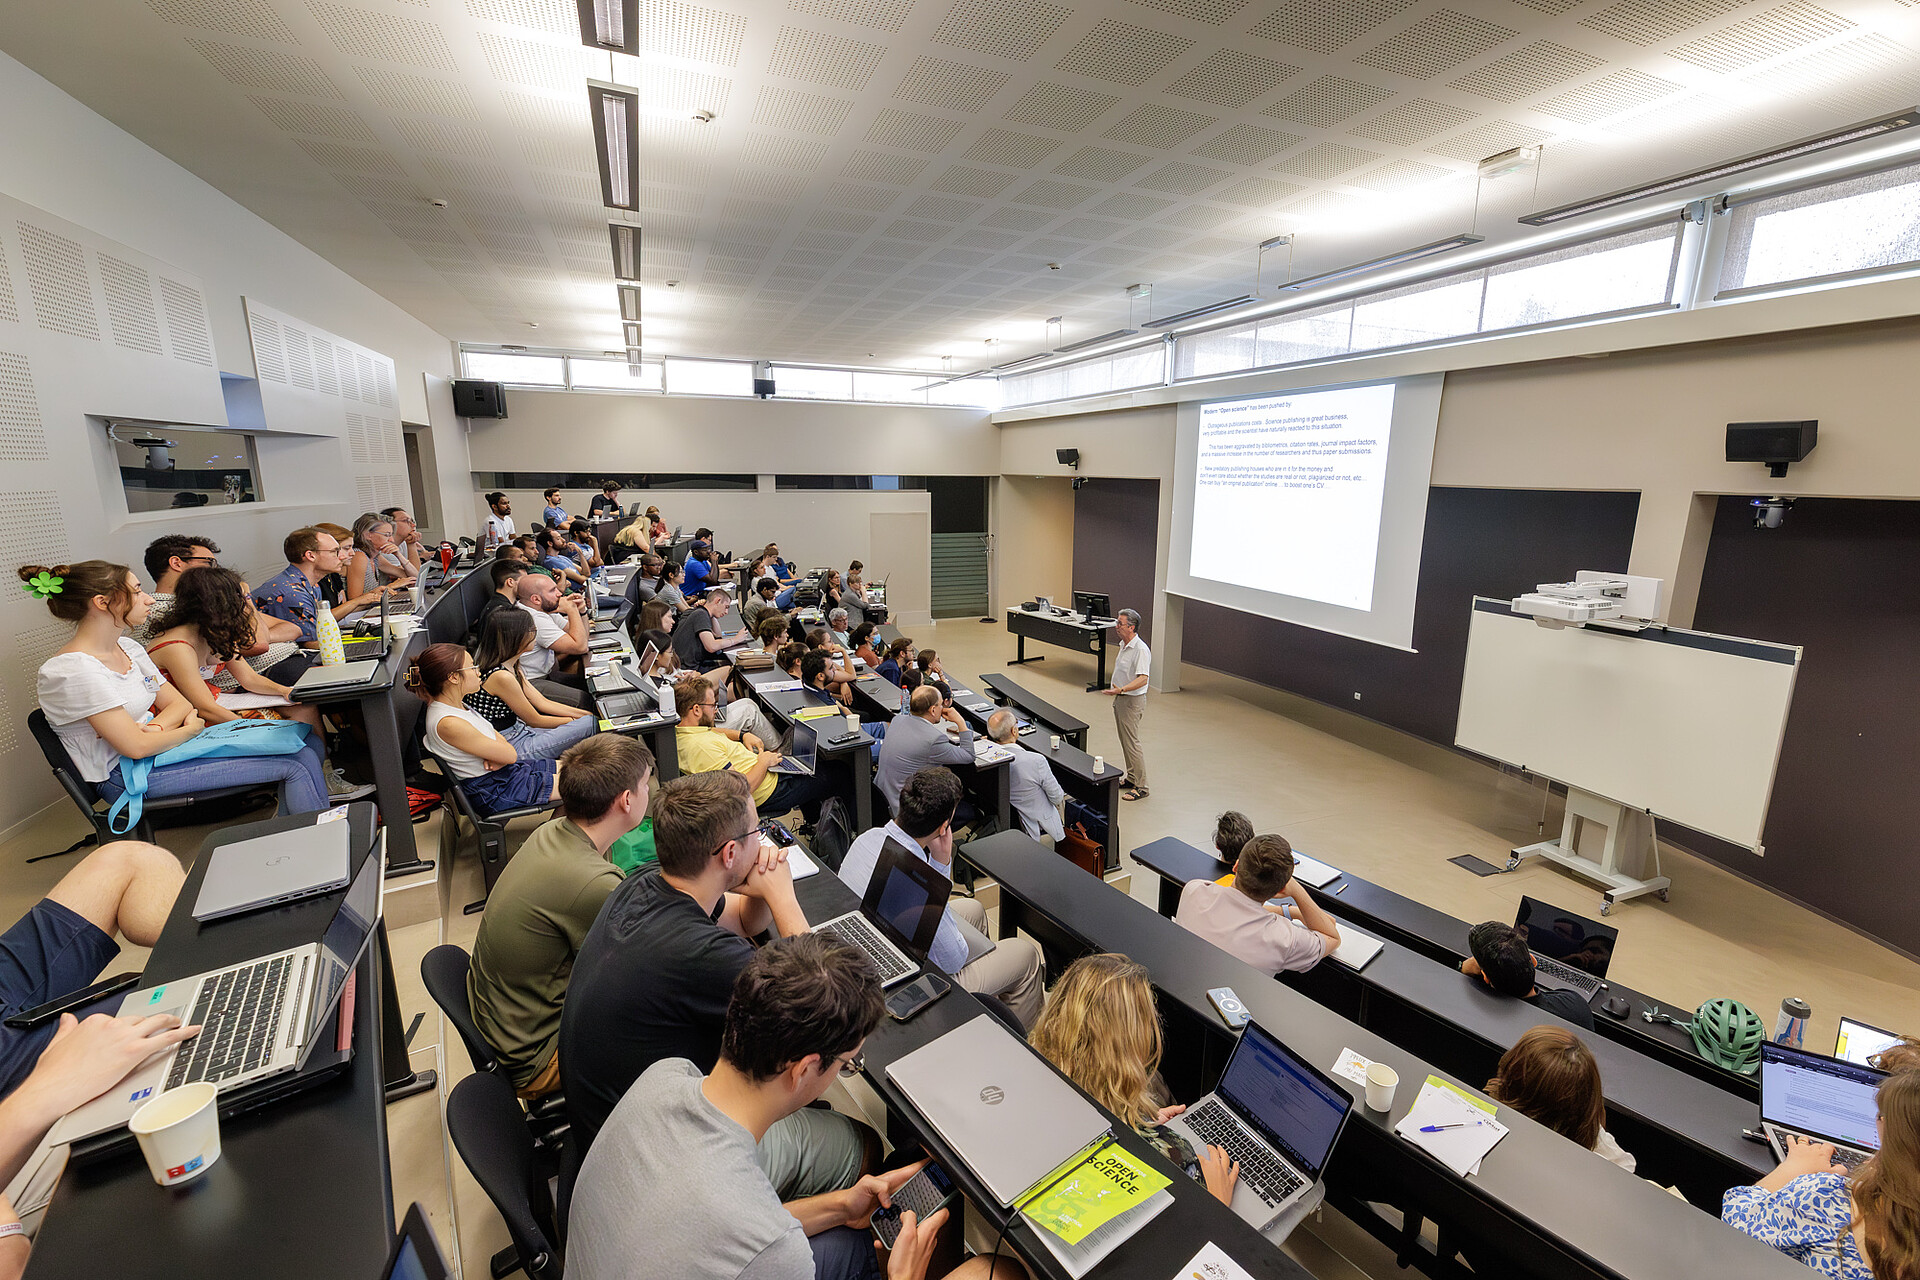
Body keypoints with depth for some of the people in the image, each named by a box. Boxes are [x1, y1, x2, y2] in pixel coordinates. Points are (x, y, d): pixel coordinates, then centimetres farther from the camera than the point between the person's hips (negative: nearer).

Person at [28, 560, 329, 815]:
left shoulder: (127, 647, 8)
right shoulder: (74, 670, -19)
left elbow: (179, 703, 9)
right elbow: (137, 747, -22)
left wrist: (156, 728, -12)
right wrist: (191, 728, -5)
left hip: (158, 747, 9)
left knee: (307, 743, -5)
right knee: (295, 766, -19)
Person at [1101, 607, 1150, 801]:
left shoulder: (1140, 649, -22)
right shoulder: (1124, 645, 9)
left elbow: (1142, 679, -28)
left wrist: (1121, 690, -37)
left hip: (1132, 701, -10)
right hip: (1120, 698, 10)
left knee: (1132, 743, -5)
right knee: (1125, 741, 17)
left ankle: (1141, 787, 3)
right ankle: (1131, 778, 29)